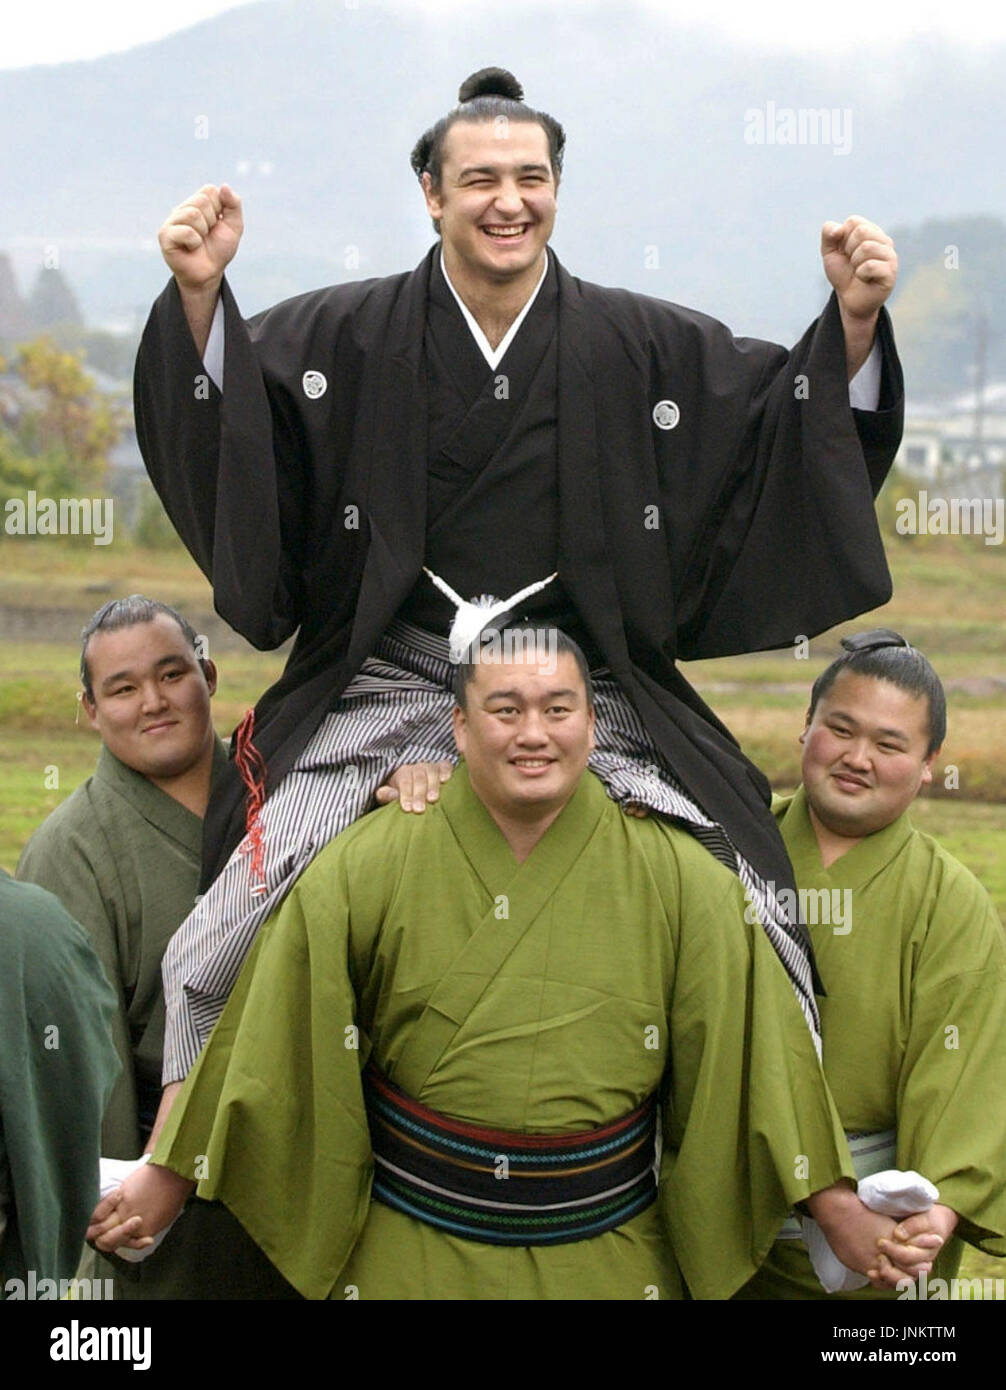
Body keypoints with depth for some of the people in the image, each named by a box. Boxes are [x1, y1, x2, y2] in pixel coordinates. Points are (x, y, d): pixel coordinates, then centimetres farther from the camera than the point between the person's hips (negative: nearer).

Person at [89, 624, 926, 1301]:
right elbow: (269, 1040, 0)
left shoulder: (678, 881, -4)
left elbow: (753, 1050, -1)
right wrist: (168, 1180, 2)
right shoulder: (368, 871, -6)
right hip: (413, 1256, 0)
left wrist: (843, 1215, -2)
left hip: (606, 1258, 1)